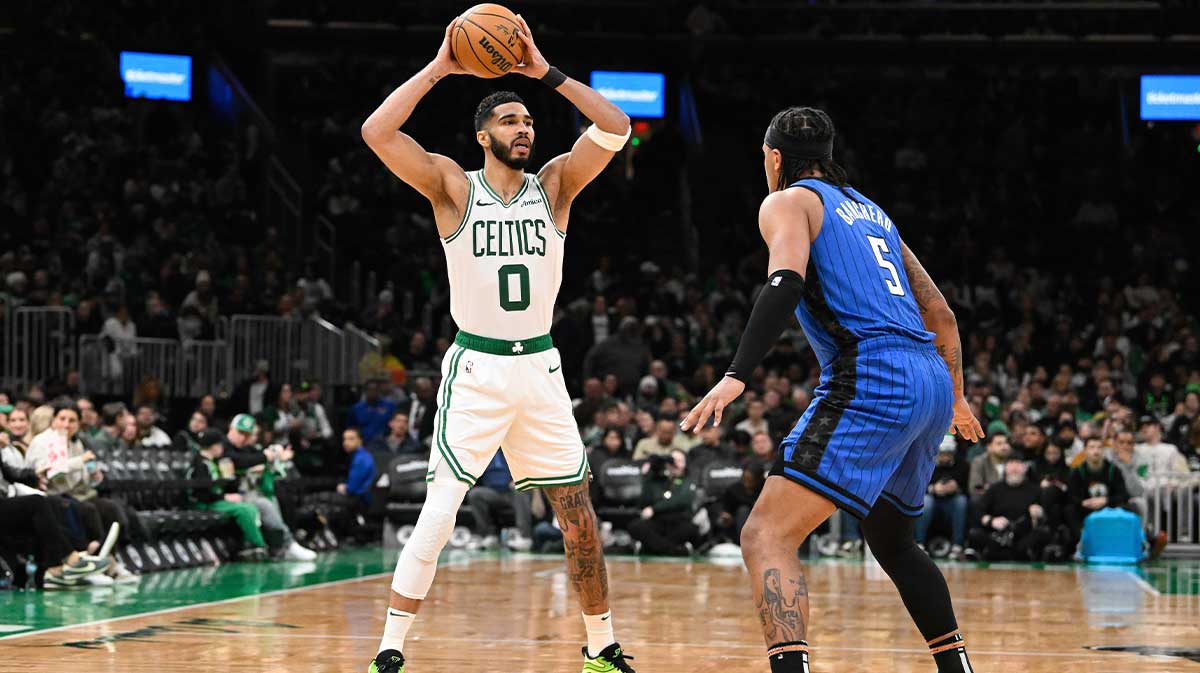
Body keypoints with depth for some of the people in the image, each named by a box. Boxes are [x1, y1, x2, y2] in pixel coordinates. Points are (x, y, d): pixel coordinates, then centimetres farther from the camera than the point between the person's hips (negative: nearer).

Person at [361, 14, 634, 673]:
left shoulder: (555, 184, 5)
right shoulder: (453, 187, -3)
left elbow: (614, 129, -9)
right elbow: (376, 132, -16)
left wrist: (547, 72, -13)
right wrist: (437, 69, -14)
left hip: (540, 369, 4)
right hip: (476, 368, -3)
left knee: (577, 513, 7)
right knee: (439, 512, -12)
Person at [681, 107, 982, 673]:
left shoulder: (787, 202, 6)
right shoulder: (871, 211, 28)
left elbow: (787, 282, -15)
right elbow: (940, 314, 30)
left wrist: (736, 376, -24)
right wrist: (956, 398, 43)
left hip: (871, 378, -8)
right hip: (931, 381, 8)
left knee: (766, 537, -14)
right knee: (892, 541, 30)